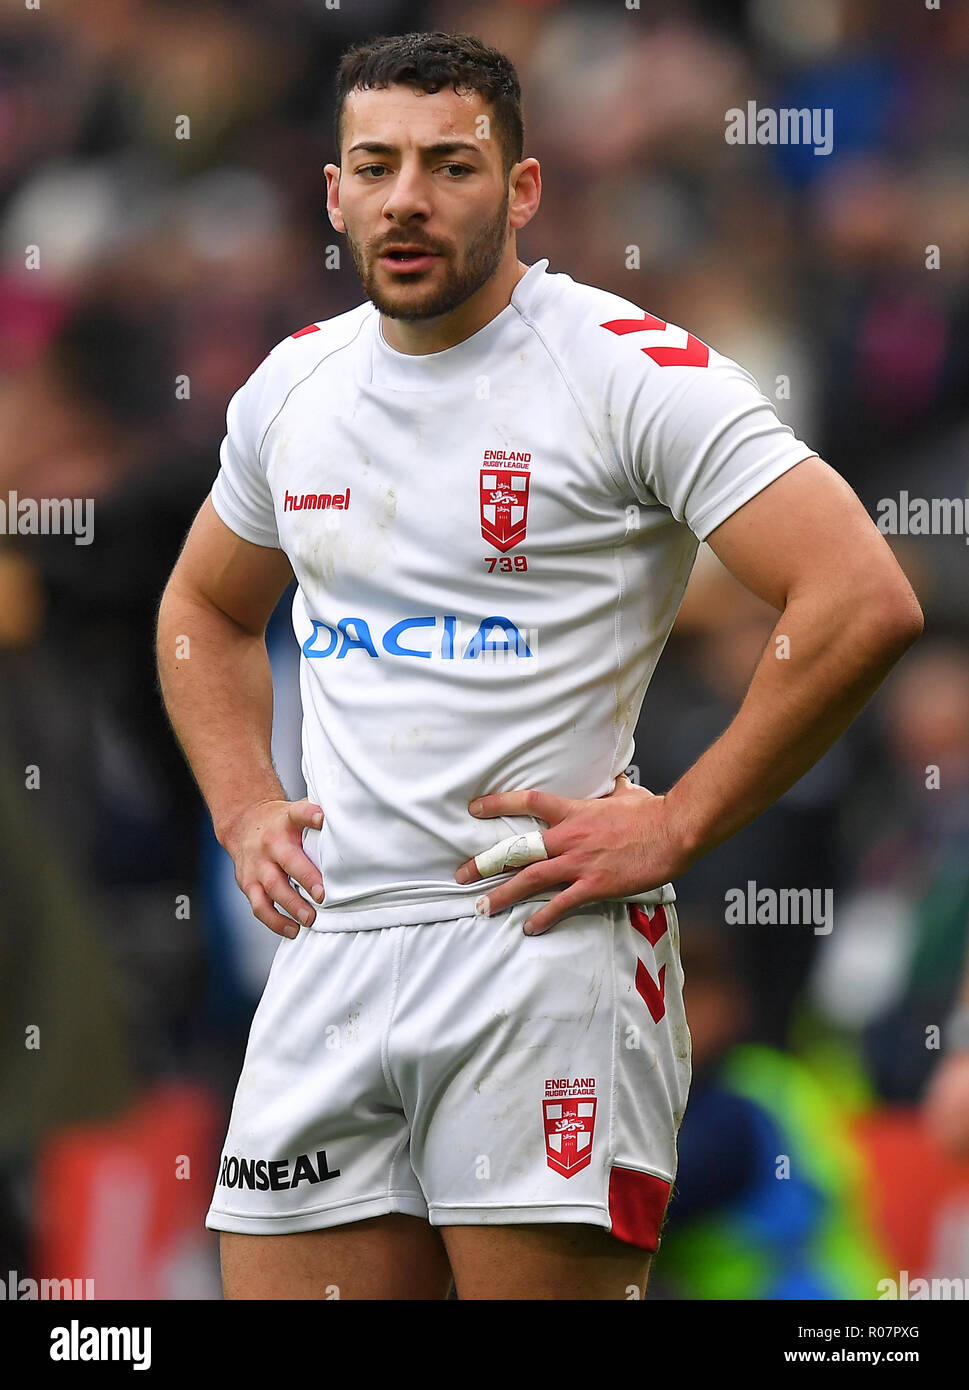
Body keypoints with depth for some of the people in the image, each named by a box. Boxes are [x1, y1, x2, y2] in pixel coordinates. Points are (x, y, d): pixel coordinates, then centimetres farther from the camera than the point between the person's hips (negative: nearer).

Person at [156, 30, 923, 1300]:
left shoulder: (637, 373, -7)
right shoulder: (294, 385, 13)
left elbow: (864, 605, -15)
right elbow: (205, 612, 32)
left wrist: (676, 825, -13)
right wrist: (244, 810, 15)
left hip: (540, 945, -6)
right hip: (329, 949, 6)